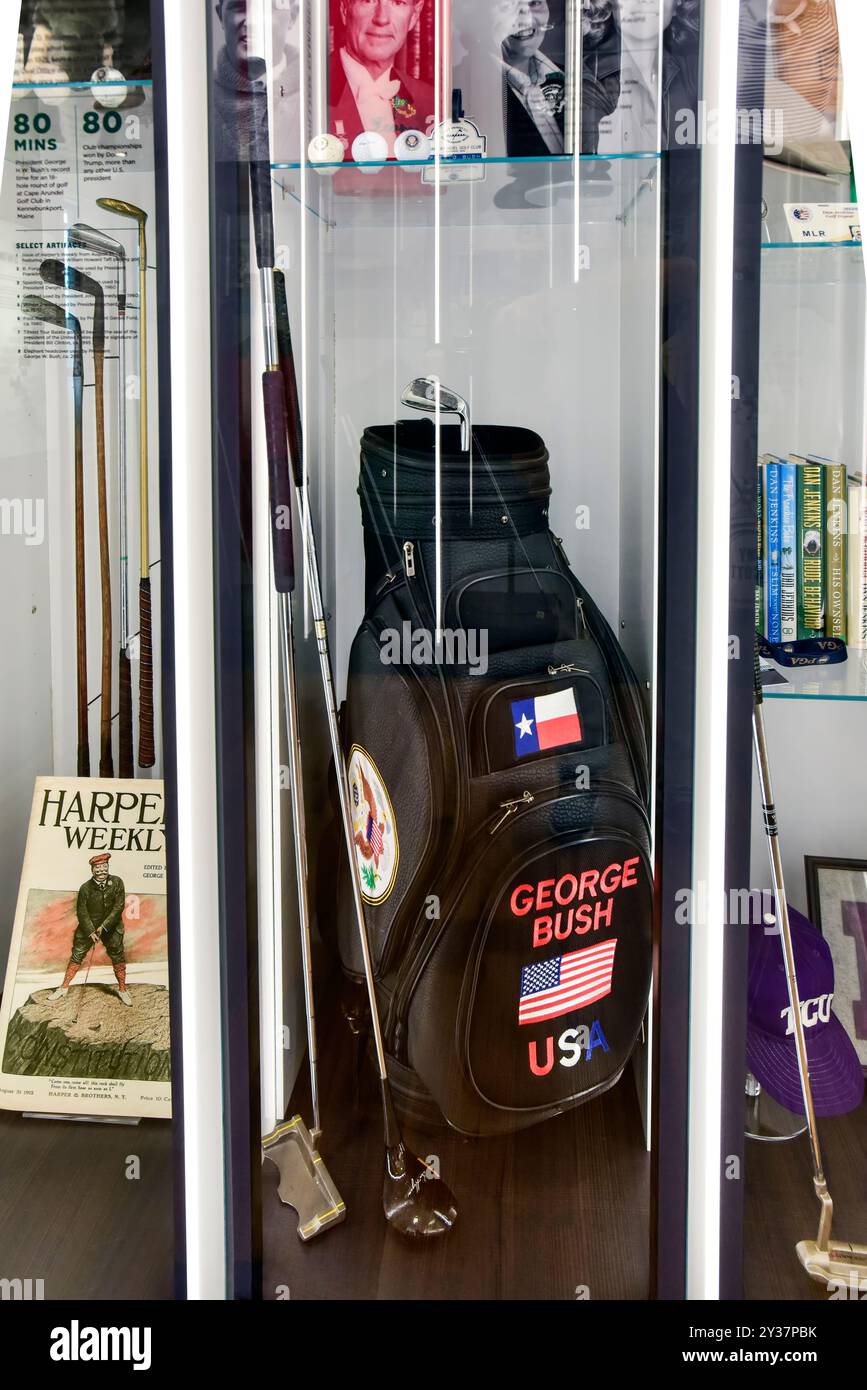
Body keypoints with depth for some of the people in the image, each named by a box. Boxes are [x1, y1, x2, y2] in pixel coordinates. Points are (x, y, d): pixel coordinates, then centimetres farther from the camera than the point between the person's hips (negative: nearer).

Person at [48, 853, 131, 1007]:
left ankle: (122, 990, 20)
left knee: (118, 957, 5)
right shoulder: (86, 888, -14)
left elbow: (119, 907, -15)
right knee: (77, 955, 3)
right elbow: (82, 912, -10)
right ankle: (64, 988, 16)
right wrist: (90, 932, -16)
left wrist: (104, 927, -18)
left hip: (111, 927, 0)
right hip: (88, 927, 0)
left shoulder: (117, 882, -14)